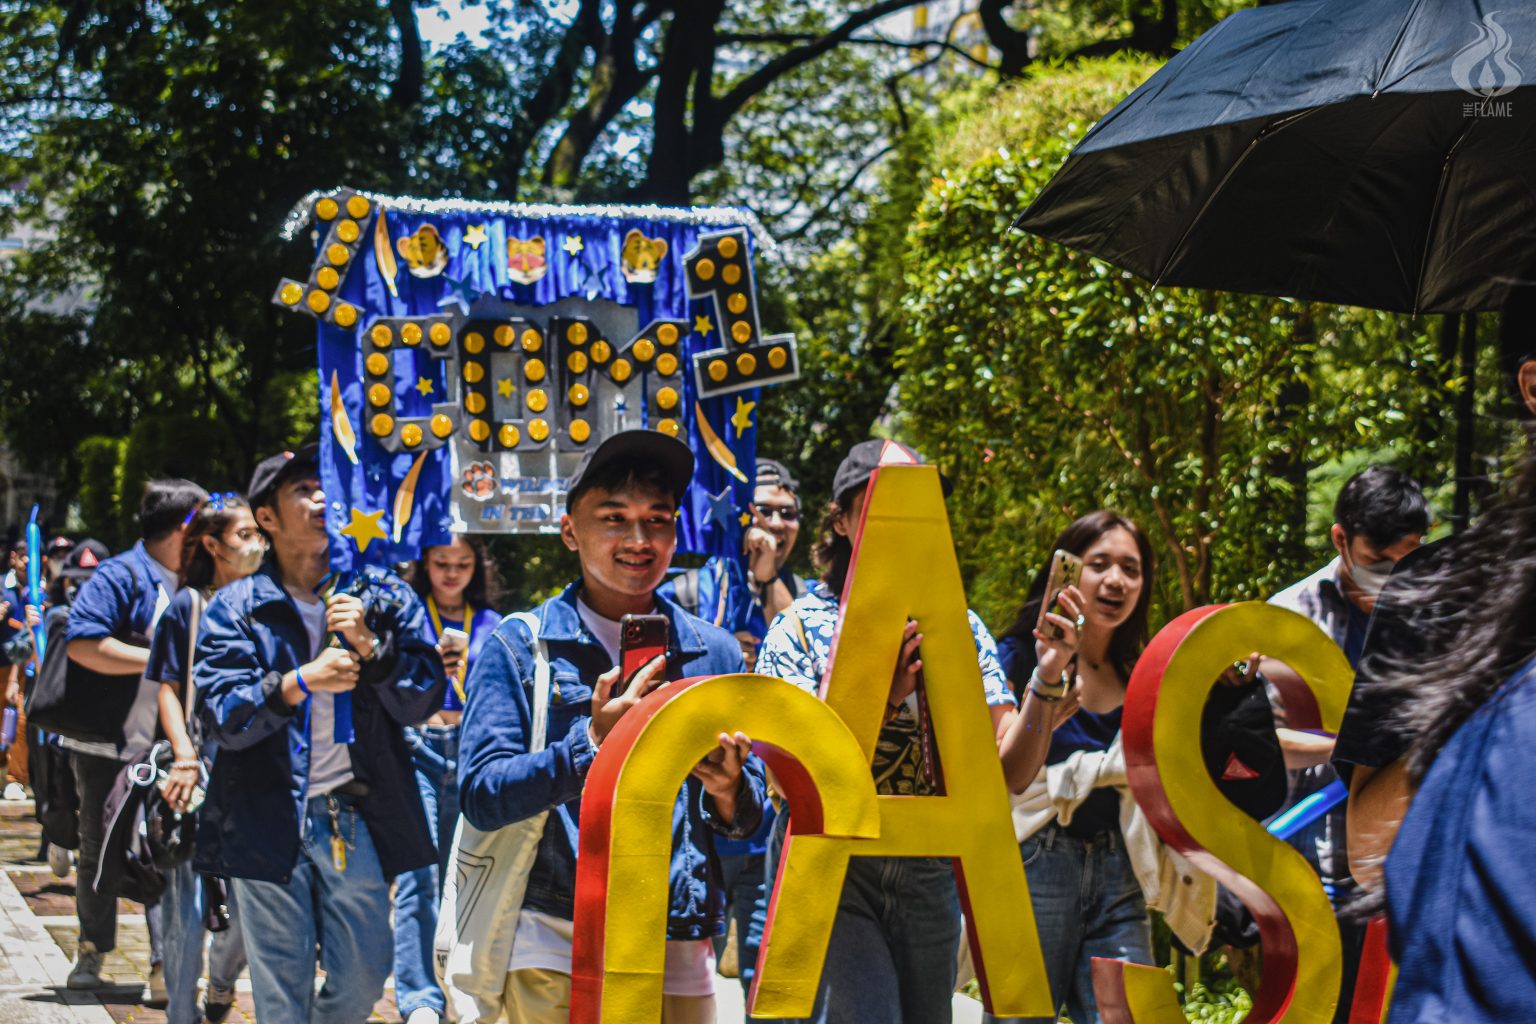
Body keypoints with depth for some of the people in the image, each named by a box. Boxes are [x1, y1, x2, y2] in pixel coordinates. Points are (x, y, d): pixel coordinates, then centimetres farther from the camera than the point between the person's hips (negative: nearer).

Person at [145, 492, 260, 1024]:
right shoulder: (188, 605, 0)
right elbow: (169, 688, -1)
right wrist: (185, 757, -14)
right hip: (201, 774, -3)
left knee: (248, 904, 5)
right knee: (189, 905, -3)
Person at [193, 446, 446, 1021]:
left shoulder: (382, 596, 7)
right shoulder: (235, 608, 3)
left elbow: (424, 701, 1)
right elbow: (223, 718, -8)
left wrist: (369, 646, -14)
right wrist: (301, 682, -22)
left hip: (356, 816, 2)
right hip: (266, 818, -1)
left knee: (364, 974, 4)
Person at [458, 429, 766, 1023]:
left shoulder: (714, 653, 10)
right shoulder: (520, 647, 2)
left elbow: (748, 820, 13)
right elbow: (480, 796, -7)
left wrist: (727, 789, -11)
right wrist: (592, 745, -21)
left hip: (681, 955, 3)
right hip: (554, 951, -3)